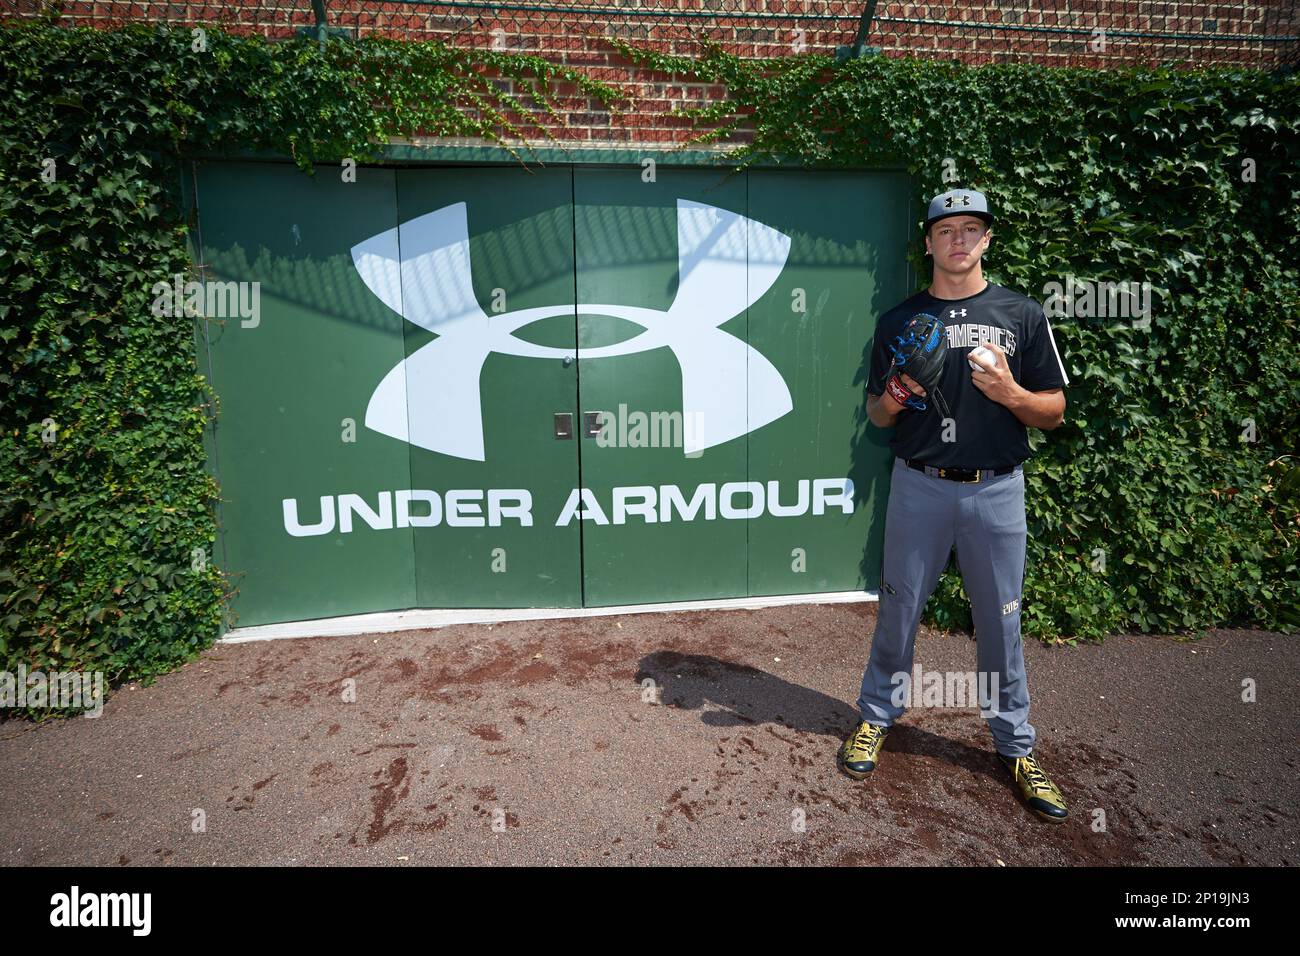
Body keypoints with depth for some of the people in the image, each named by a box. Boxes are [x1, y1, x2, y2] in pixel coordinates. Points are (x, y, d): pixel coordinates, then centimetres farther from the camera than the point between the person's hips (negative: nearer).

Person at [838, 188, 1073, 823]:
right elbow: (876, 414, 11)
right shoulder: (899, 321, 8)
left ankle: (1016, 746, 26)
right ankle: (876, 717, 28)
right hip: (918, 486, 1)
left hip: (996, 490, 0)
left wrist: (1011, 393, -15)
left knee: (1000, 621, 8)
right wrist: (891, 402, -12)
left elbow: (1054, 413, 5)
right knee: (898, 610, 9)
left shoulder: (1022, 316, 5)